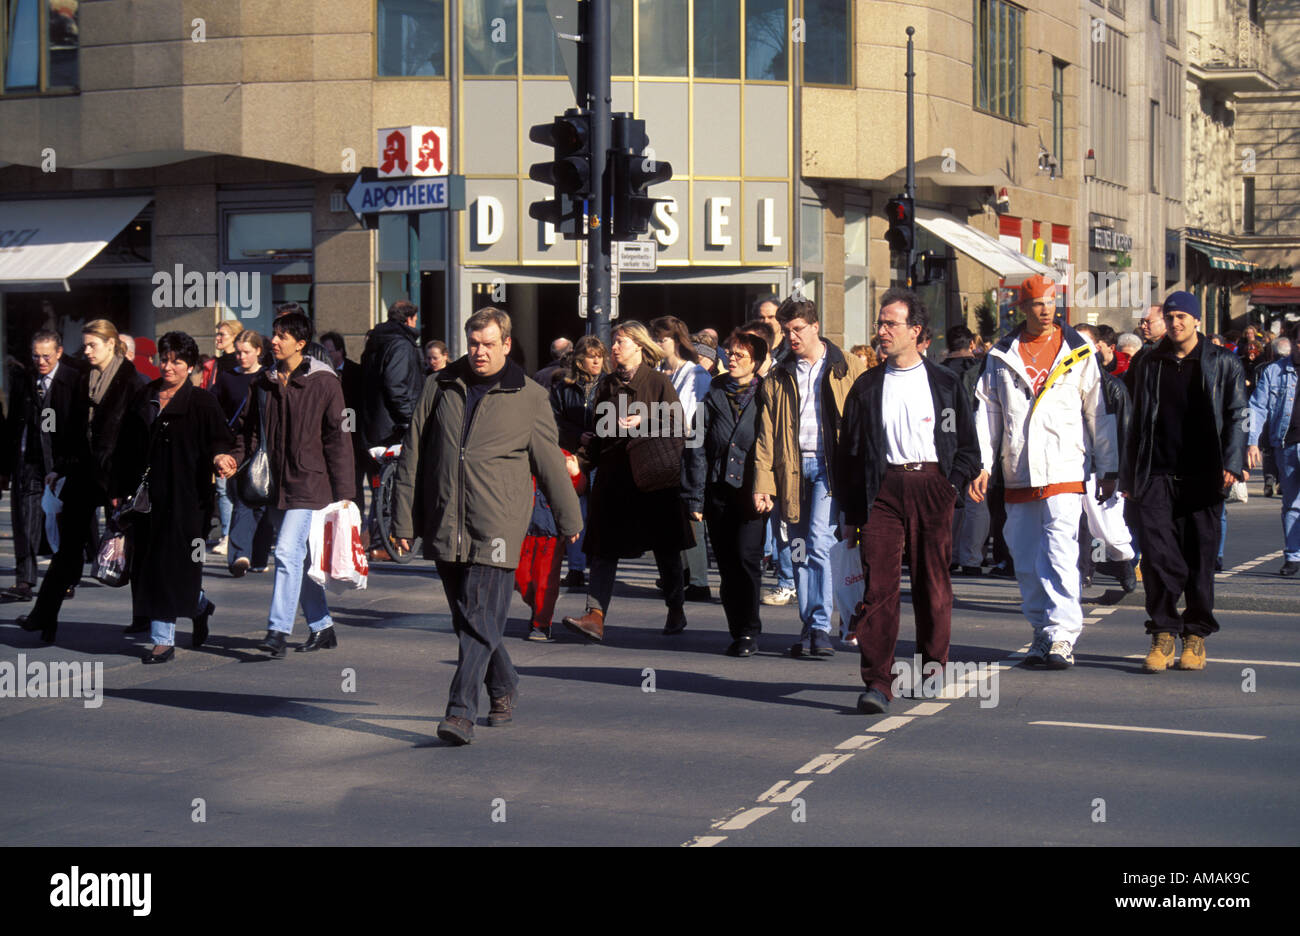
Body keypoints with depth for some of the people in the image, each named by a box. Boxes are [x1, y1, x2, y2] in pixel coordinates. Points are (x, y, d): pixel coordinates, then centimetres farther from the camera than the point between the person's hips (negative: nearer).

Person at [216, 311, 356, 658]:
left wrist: (343, 492, -7)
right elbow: (249, 429, 17)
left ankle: (278, 630, -18)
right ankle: (322, 627, 23)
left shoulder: (323, 382, -6)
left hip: (309, 483, -6)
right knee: (298, 558, 12)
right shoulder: (262, 383, 9)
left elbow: (337, 438, -5)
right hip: (277, 485, 6)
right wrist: (233, 457, -4)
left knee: (288, 552, -17)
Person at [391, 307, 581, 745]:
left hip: (497, 528, -4)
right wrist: (405, 519, 8)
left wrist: (569, 520, 16)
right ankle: (503, 688, 32)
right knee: (465, 619, 12)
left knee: (482, 620, -11)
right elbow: (412, 455, 11)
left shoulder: (528, 397, 3)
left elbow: (550, 462, 10)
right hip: (445, 525, 4)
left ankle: (461, 710, -13)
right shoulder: (440, 388, 9)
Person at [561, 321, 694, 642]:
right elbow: (599, 432, 17)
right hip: (614, 475, 4)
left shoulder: (658, 381, -1)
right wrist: (580, 461, 5)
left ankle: (676, 612, 21)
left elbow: (677, 423, -4)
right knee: (604, 547, -5)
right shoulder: (608, 385, 14)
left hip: (653, 475, -4)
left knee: (665, 546, 6)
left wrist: (644, 423, -15)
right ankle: (596, 616, -12)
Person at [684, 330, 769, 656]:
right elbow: (697, 449, 10)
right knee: (726, 564, 5)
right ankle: (738, 632, 14)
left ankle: (749, 632, -6)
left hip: (752, 491, -4)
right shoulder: (714, 396, 11)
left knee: (746, 556, -14)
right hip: (719, 491, 4)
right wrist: (696, 496, 5)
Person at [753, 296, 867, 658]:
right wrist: (763, 482, 1)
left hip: (830, 466, -4)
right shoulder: (779, 377, 14)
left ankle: (820, 628, -14)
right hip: (793, 470, 4)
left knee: (819, 543, -17)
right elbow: (766, 434, 10)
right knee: (800, 551, 6)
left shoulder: (848, 369, 5)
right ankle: (809, 629, 14)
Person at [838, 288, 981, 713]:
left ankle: (934, 671, 23)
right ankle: (877, 682, -12)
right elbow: (849, 451, 12)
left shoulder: (946, 383, 9)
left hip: (932, 487, 0)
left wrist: (953, 485, -4)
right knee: (879, 584, -10)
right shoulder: (867, 386, 11)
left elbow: (968, 444, 12)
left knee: (934, 586, 6)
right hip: (883, 489, 0)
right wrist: (850, 513, 7)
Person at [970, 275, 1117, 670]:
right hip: (1018, 474, 3)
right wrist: (982, 465, 2)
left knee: (1060, 555, -14)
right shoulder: (1001, 355, 10)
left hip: (1064, 472, -3)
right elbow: (987, 411, 11)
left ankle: (1062, 636, -14)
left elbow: (1100, 411, 7)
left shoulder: (1078, 352, 5)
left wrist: (1108, 470, 5)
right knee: (1026, 562, 8)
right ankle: (1043, 633, 18)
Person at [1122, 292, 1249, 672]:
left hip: (1202, 477, -1)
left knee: (1200, 556, 2)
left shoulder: (1223, 363, 5)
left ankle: (1196, 635, 14)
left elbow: (1237, 415, 2)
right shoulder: (1149, 364, 12)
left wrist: (1231, 464, -11)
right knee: (1157, 555, -8)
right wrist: (1129, 475, 15)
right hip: (1157, 474, 2)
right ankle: (1163, 634, 1)